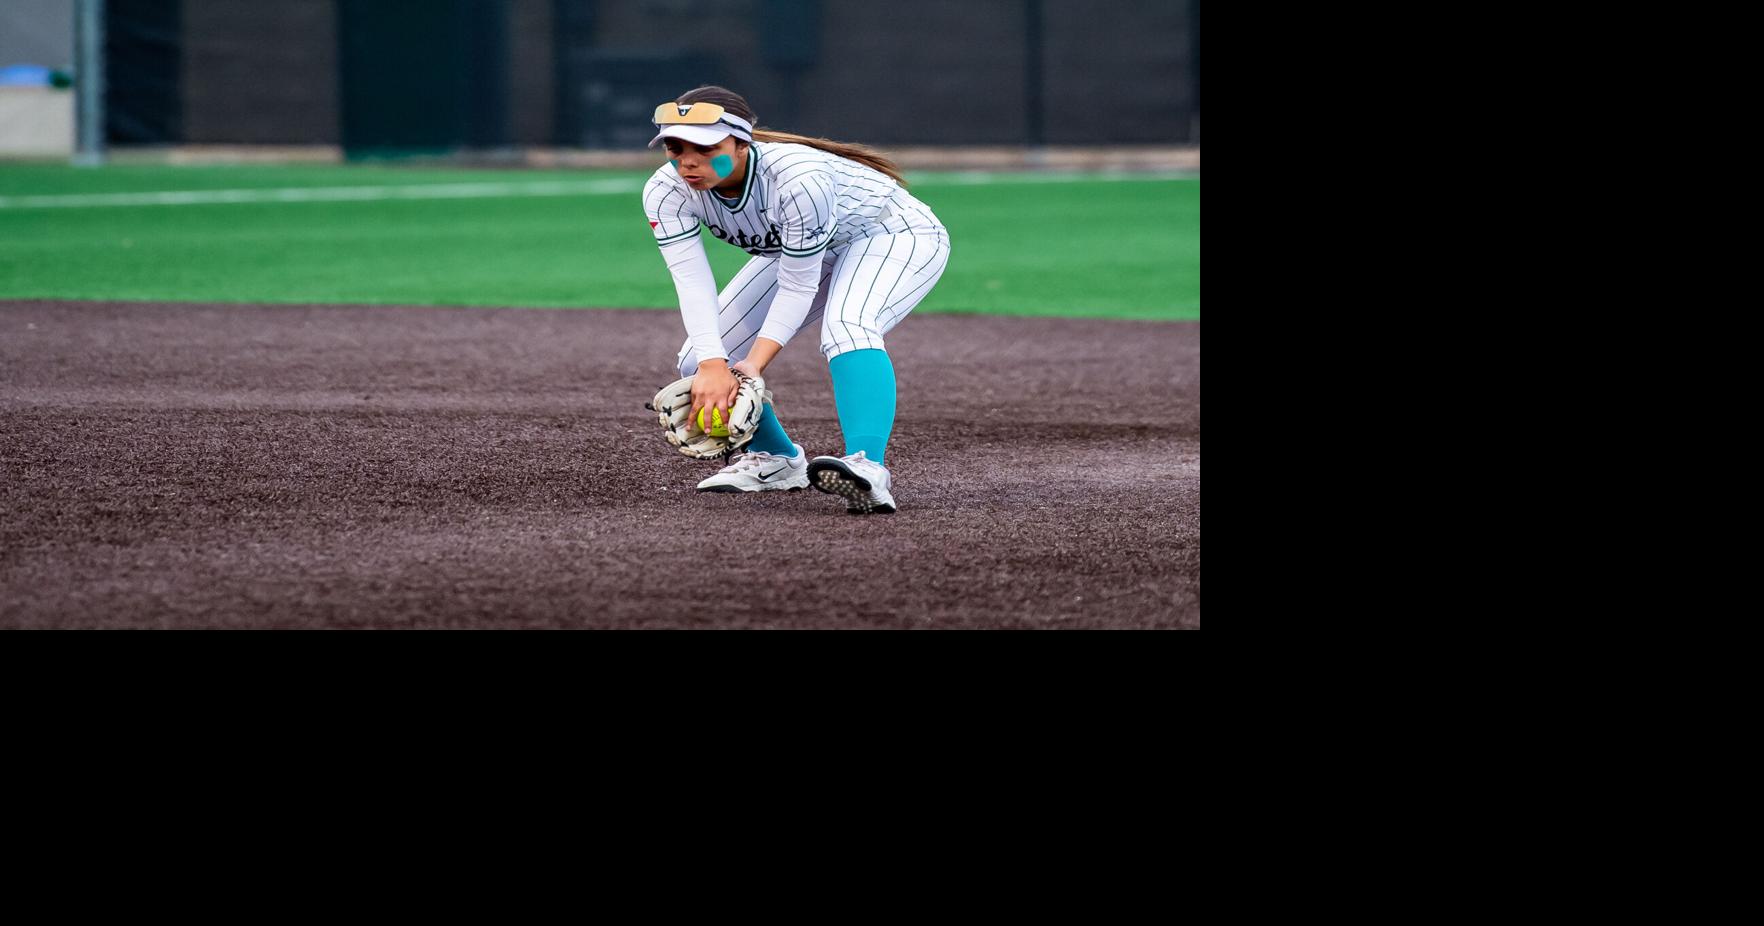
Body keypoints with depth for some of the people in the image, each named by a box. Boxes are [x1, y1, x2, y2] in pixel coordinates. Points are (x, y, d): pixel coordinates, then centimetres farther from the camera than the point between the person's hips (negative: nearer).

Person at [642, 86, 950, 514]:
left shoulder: (798, 178, -39)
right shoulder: (667, 192, -23)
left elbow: (798, 287, -32)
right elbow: (692, 282, -29)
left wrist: (754, 363, -39)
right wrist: (713, 366, -42)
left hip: (897, 234, -7)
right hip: (798, 249, 7)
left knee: (846, 327, -38)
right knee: (700, 364, -3)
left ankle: (869, 468, -53)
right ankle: (777, 459, 22)